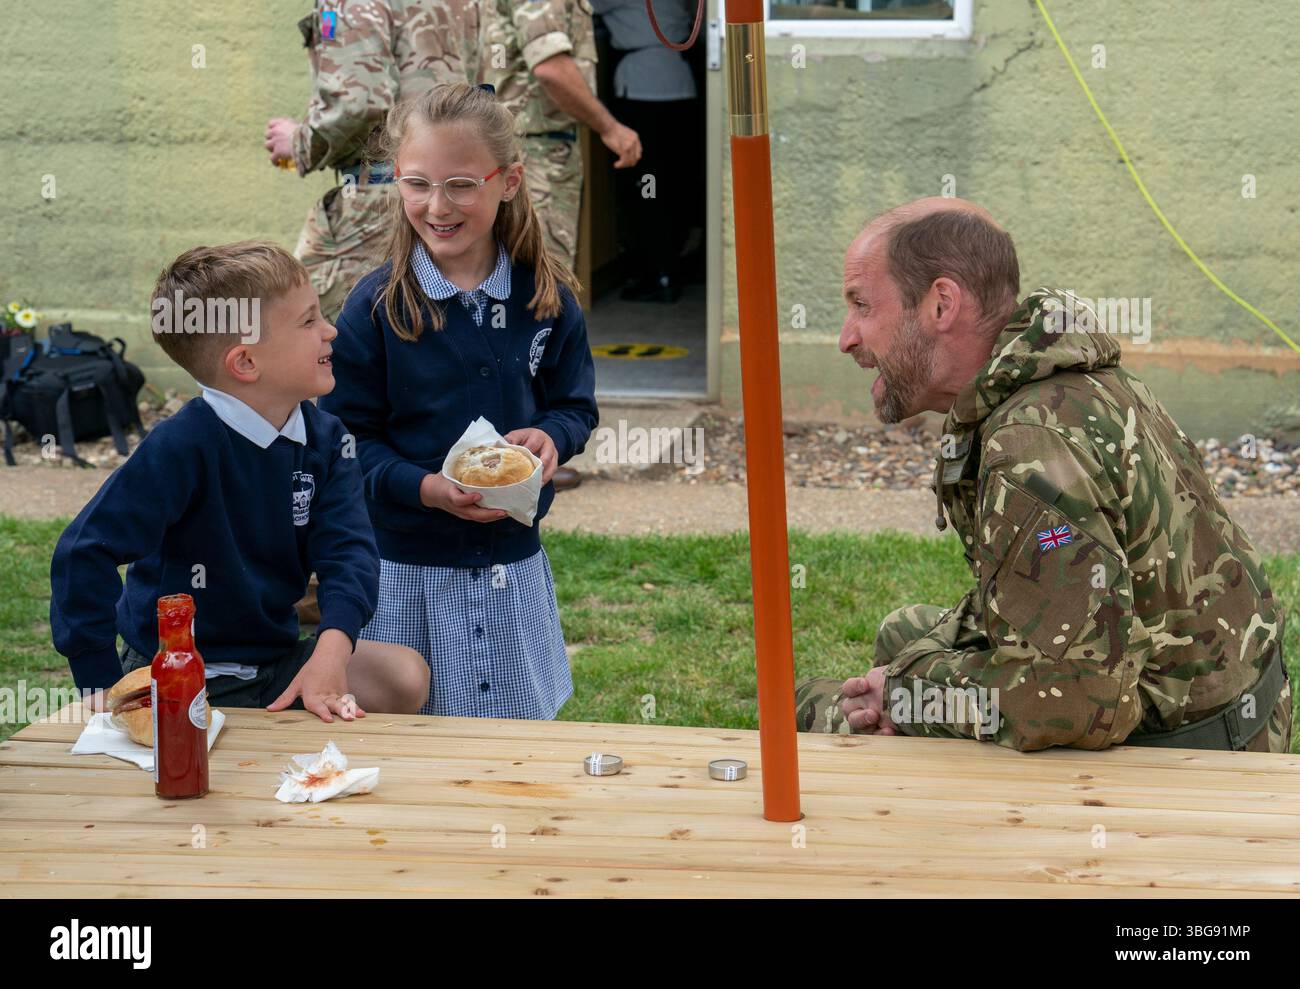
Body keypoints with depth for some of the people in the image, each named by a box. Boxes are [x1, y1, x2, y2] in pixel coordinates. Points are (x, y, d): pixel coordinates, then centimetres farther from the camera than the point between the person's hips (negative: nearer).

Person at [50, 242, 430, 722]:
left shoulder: (323, 439, -1)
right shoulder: (182, 446, -21)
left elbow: (347, 549, -9)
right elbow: (85, 552, -23)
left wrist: (331, 650, -29)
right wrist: (103, 687, -21)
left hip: (276, 661, 6)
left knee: (406, 677, -10)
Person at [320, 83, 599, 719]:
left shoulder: (547, 298, -1)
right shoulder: (375, 307, -10)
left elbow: (576, 404, 9)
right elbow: (348, 443, -7)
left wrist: (550, 437, -13)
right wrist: (426, 488, -22)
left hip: (512, 566, 3)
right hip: (406, 575, -3)